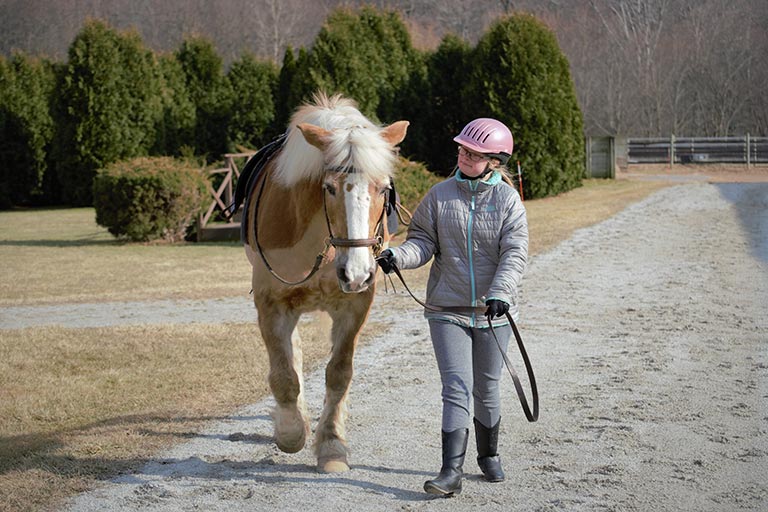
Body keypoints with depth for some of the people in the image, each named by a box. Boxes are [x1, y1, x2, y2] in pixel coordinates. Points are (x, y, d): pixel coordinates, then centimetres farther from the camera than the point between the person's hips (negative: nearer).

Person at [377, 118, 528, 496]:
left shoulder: (508, 200, -5)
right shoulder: (440, 195, 0)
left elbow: (515, 253, -13)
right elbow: (424, 240, 2)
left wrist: (500, 293, -28)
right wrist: (399, 256, -20)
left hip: (493, 311, 0)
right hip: (447, 309, 0)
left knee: (487, 388, 14)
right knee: (456, 388, -9)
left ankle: (489, 456, 36)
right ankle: (451, 472, -10)